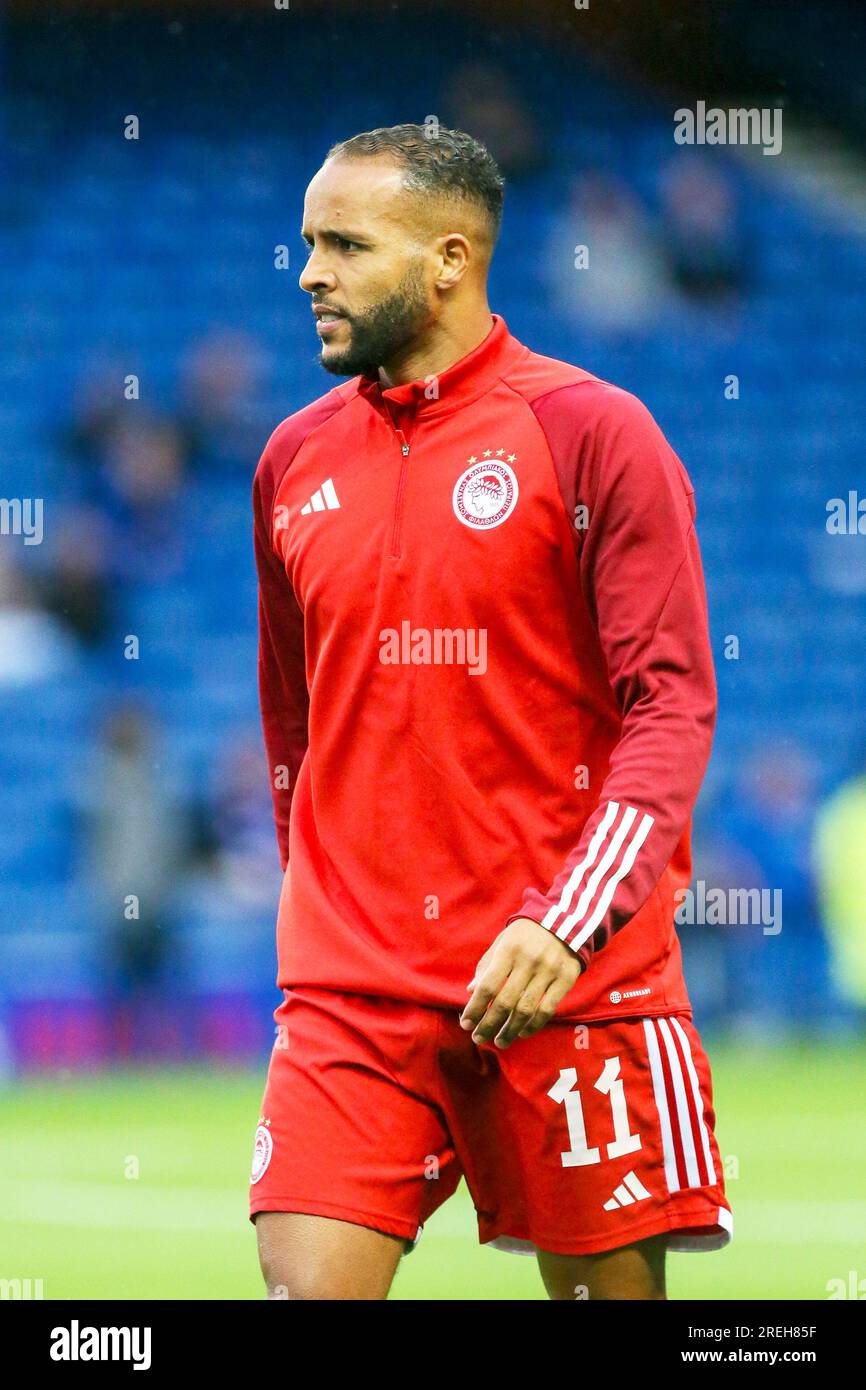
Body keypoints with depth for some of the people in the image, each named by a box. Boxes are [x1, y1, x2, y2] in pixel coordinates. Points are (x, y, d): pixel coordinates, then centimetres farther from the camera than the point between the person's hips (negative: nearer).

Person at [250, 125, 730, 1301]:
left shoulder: (592, 432, -3)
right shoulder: (294, 461, 12)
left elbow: (673, 706, -8)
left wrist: (568, 925, -19)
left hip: (574, 980, -3)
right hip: (352, 983, 3)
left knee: (608, 1282, 0)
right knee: (307, 1284, -11)